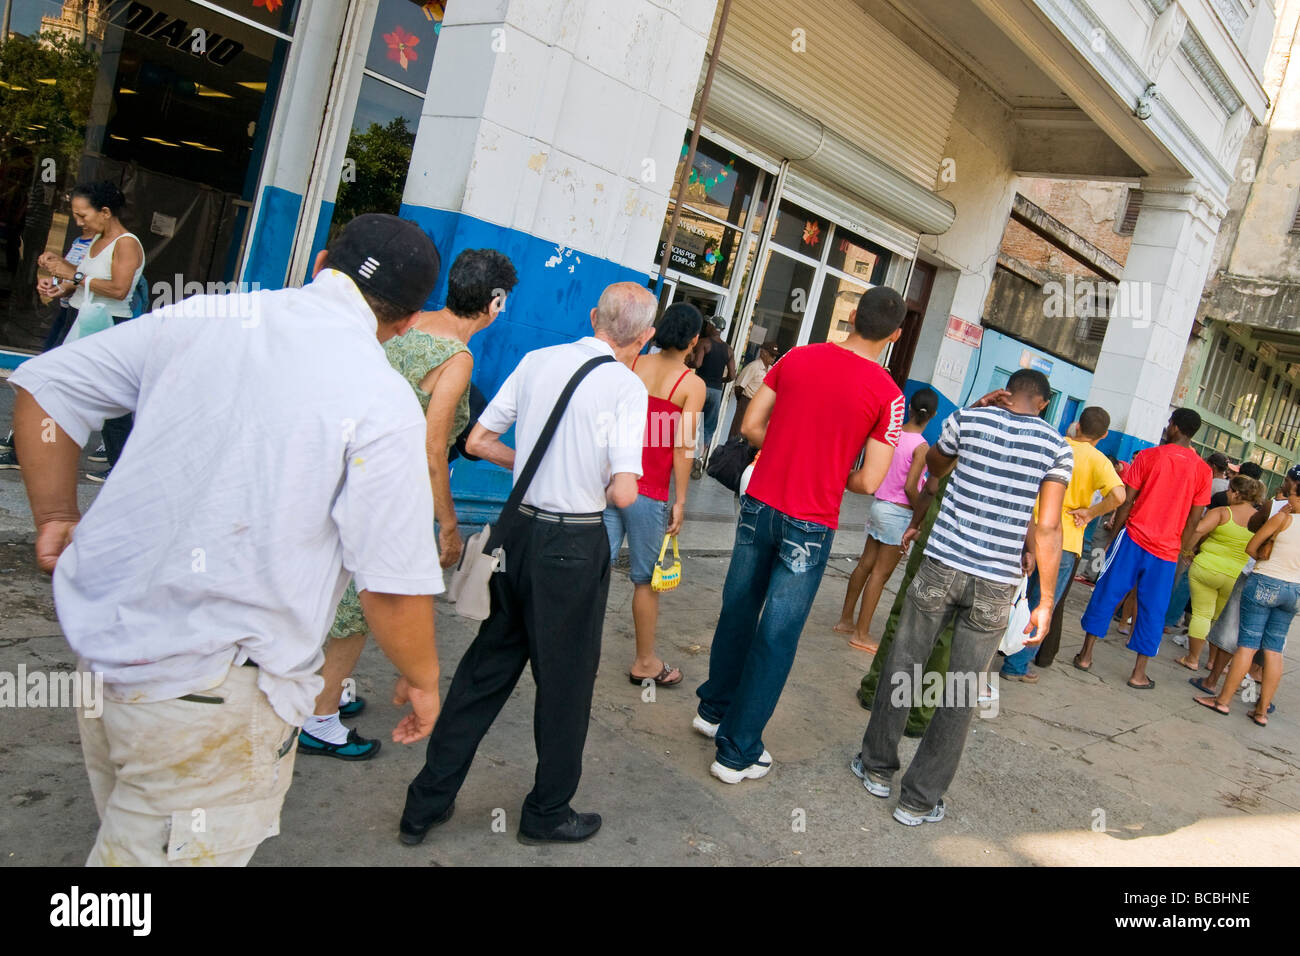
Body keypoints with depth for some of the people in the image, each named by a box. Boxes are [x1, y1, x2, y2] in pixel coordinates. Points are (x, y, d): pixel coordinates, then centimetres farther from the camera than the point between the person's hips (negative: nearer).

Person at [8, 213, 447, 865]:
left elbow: (43, 386, 8)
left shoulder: (202, 316, 0)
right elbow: (395, 585, -16)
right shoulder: (383, 404, -17)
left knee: (130, 831, 28)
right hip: (213, 690, -6)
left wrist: (56, 514, 18)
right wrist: (421, 679, 2)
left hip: (102, 640, 7)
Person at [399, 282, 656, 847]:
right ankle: (547, 813, 29)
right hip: (575, 543, -5)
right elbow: (623, 494, -20)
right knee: (566, 680, 12)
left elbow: (478, 442, 6)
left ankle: (427, 802, 27)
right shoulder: (626, 385, -14)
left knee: (487, 666, 18)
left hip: (518, 527, 6)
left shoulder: (537, 360, 2)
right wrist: (601, 486, 1)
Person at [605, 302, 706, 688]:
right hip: (648, 493, -4)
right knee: (645, 580, 9)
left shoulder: (632, 364, 4)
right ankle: (644, 662, 23)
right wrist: (680, 500, -4)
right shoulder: (692, 385, -7)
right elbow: (682, 447, -11)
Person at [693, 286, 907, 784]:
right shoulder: (887, 394, -10)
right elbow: (869, 482, -11)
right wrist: (833, 472, 9)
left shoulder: (797, 357, 1)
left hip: (760, 505, 4)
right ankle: (738, 751, 14)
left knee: (738, 611, 20)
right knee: (777, 636, 5)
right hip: (809, 525, -4)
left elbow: (750, 426, 3)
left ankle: (714, 709, 38)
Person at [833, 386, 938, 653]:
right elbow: (910, 487, -21)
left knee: (866, 564, 16)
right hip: (899, 513, -6)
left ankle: (845, 620, 26)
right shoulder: (921, 446, -17)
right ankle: (861, 634, 7)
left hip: (879, 504, 6)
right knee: (880, 574, 1)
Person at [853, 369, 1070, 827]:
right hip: (996, 583, 0)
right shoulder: (1057, 448, 0)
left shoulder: (968, 418, 2)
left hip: (940, 565, 0)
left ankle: (878, 767, 29)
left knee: (903, 665, 16)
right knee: (964, 692, 9)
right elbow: (1047, 528, -6)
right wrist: (1046, 601, -2)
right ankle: (920, 799, 17)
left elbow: (935, 468, 22)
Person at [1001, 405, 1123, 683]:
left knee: (1019, 598, 20)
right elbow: (1118, 494, -25)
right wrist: (1089, 513, -12)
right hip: (1064, 542, -3)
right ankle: (1016, 665, 11)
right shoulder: (1098, 460, -8)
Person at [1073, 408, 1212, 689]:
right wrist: (1181, 551, 14)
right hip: (1167, 550, 2)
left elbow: (1125, 502, -4)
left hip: (1134, 539, -2)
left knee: (1107, 594, 7)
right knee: (1152, 609, 8)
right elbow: (1193, 520, 4)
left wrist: (1115, 535, 6)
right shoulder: (1203, 470, 2)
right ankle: (1139, 673, 13)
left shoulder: (1148, 456, -4)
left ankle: (1086, 655, 11)